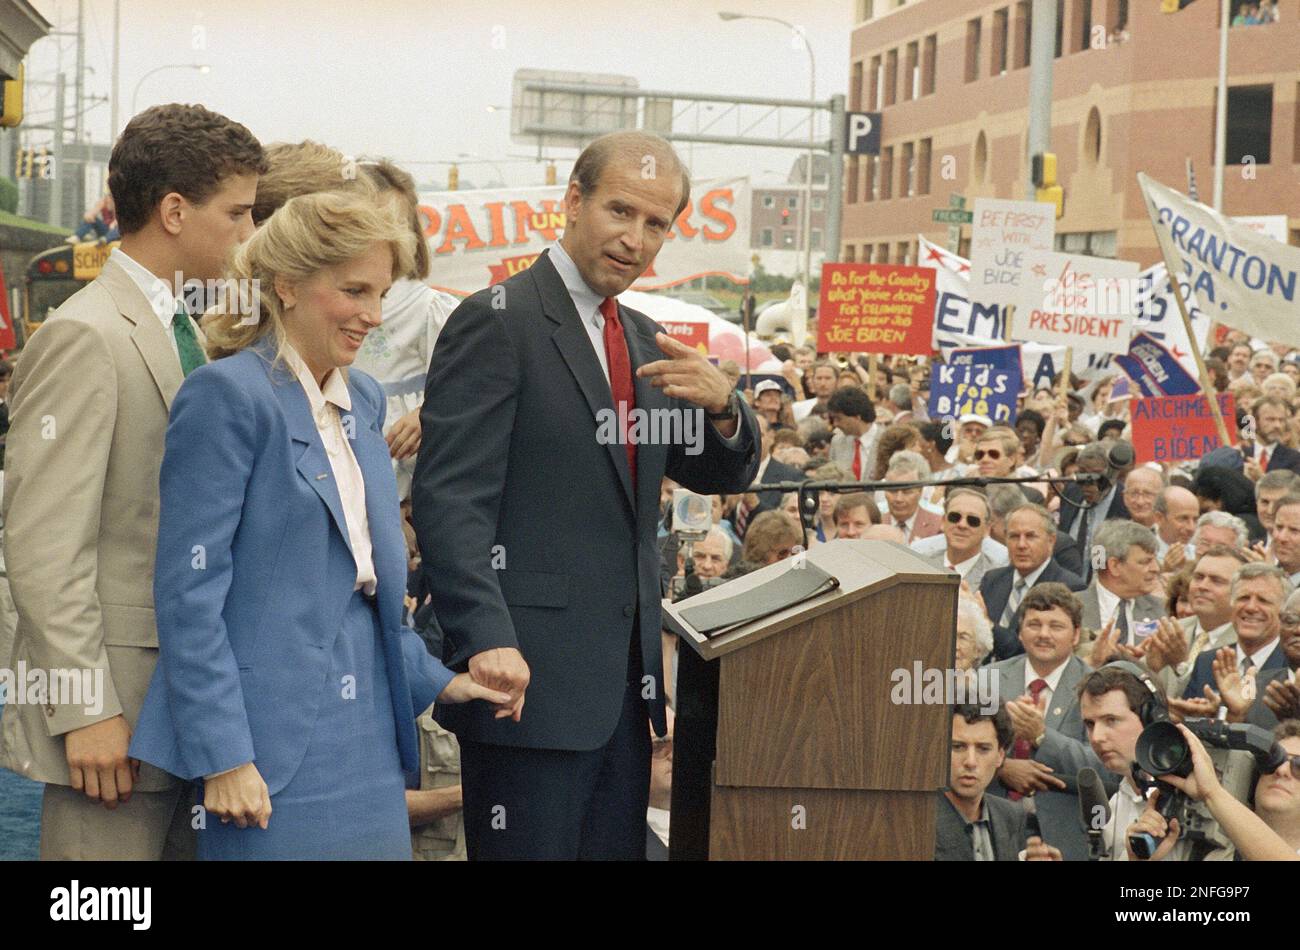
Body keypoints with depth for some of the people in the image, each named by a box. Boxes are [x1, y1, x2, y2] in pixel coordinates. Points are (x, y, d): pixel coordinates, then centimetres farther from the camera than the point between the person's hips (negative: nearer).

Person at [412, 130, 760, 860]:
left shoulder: (644, 341, 16)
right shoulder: (498, 322, -8)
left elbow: (723, 473, 16)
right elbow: (450, 499, -15)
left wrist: (721, 404, -6)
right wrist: (487, 640, -26)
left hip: (625, 683, 8)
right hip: (529, 677, -8)